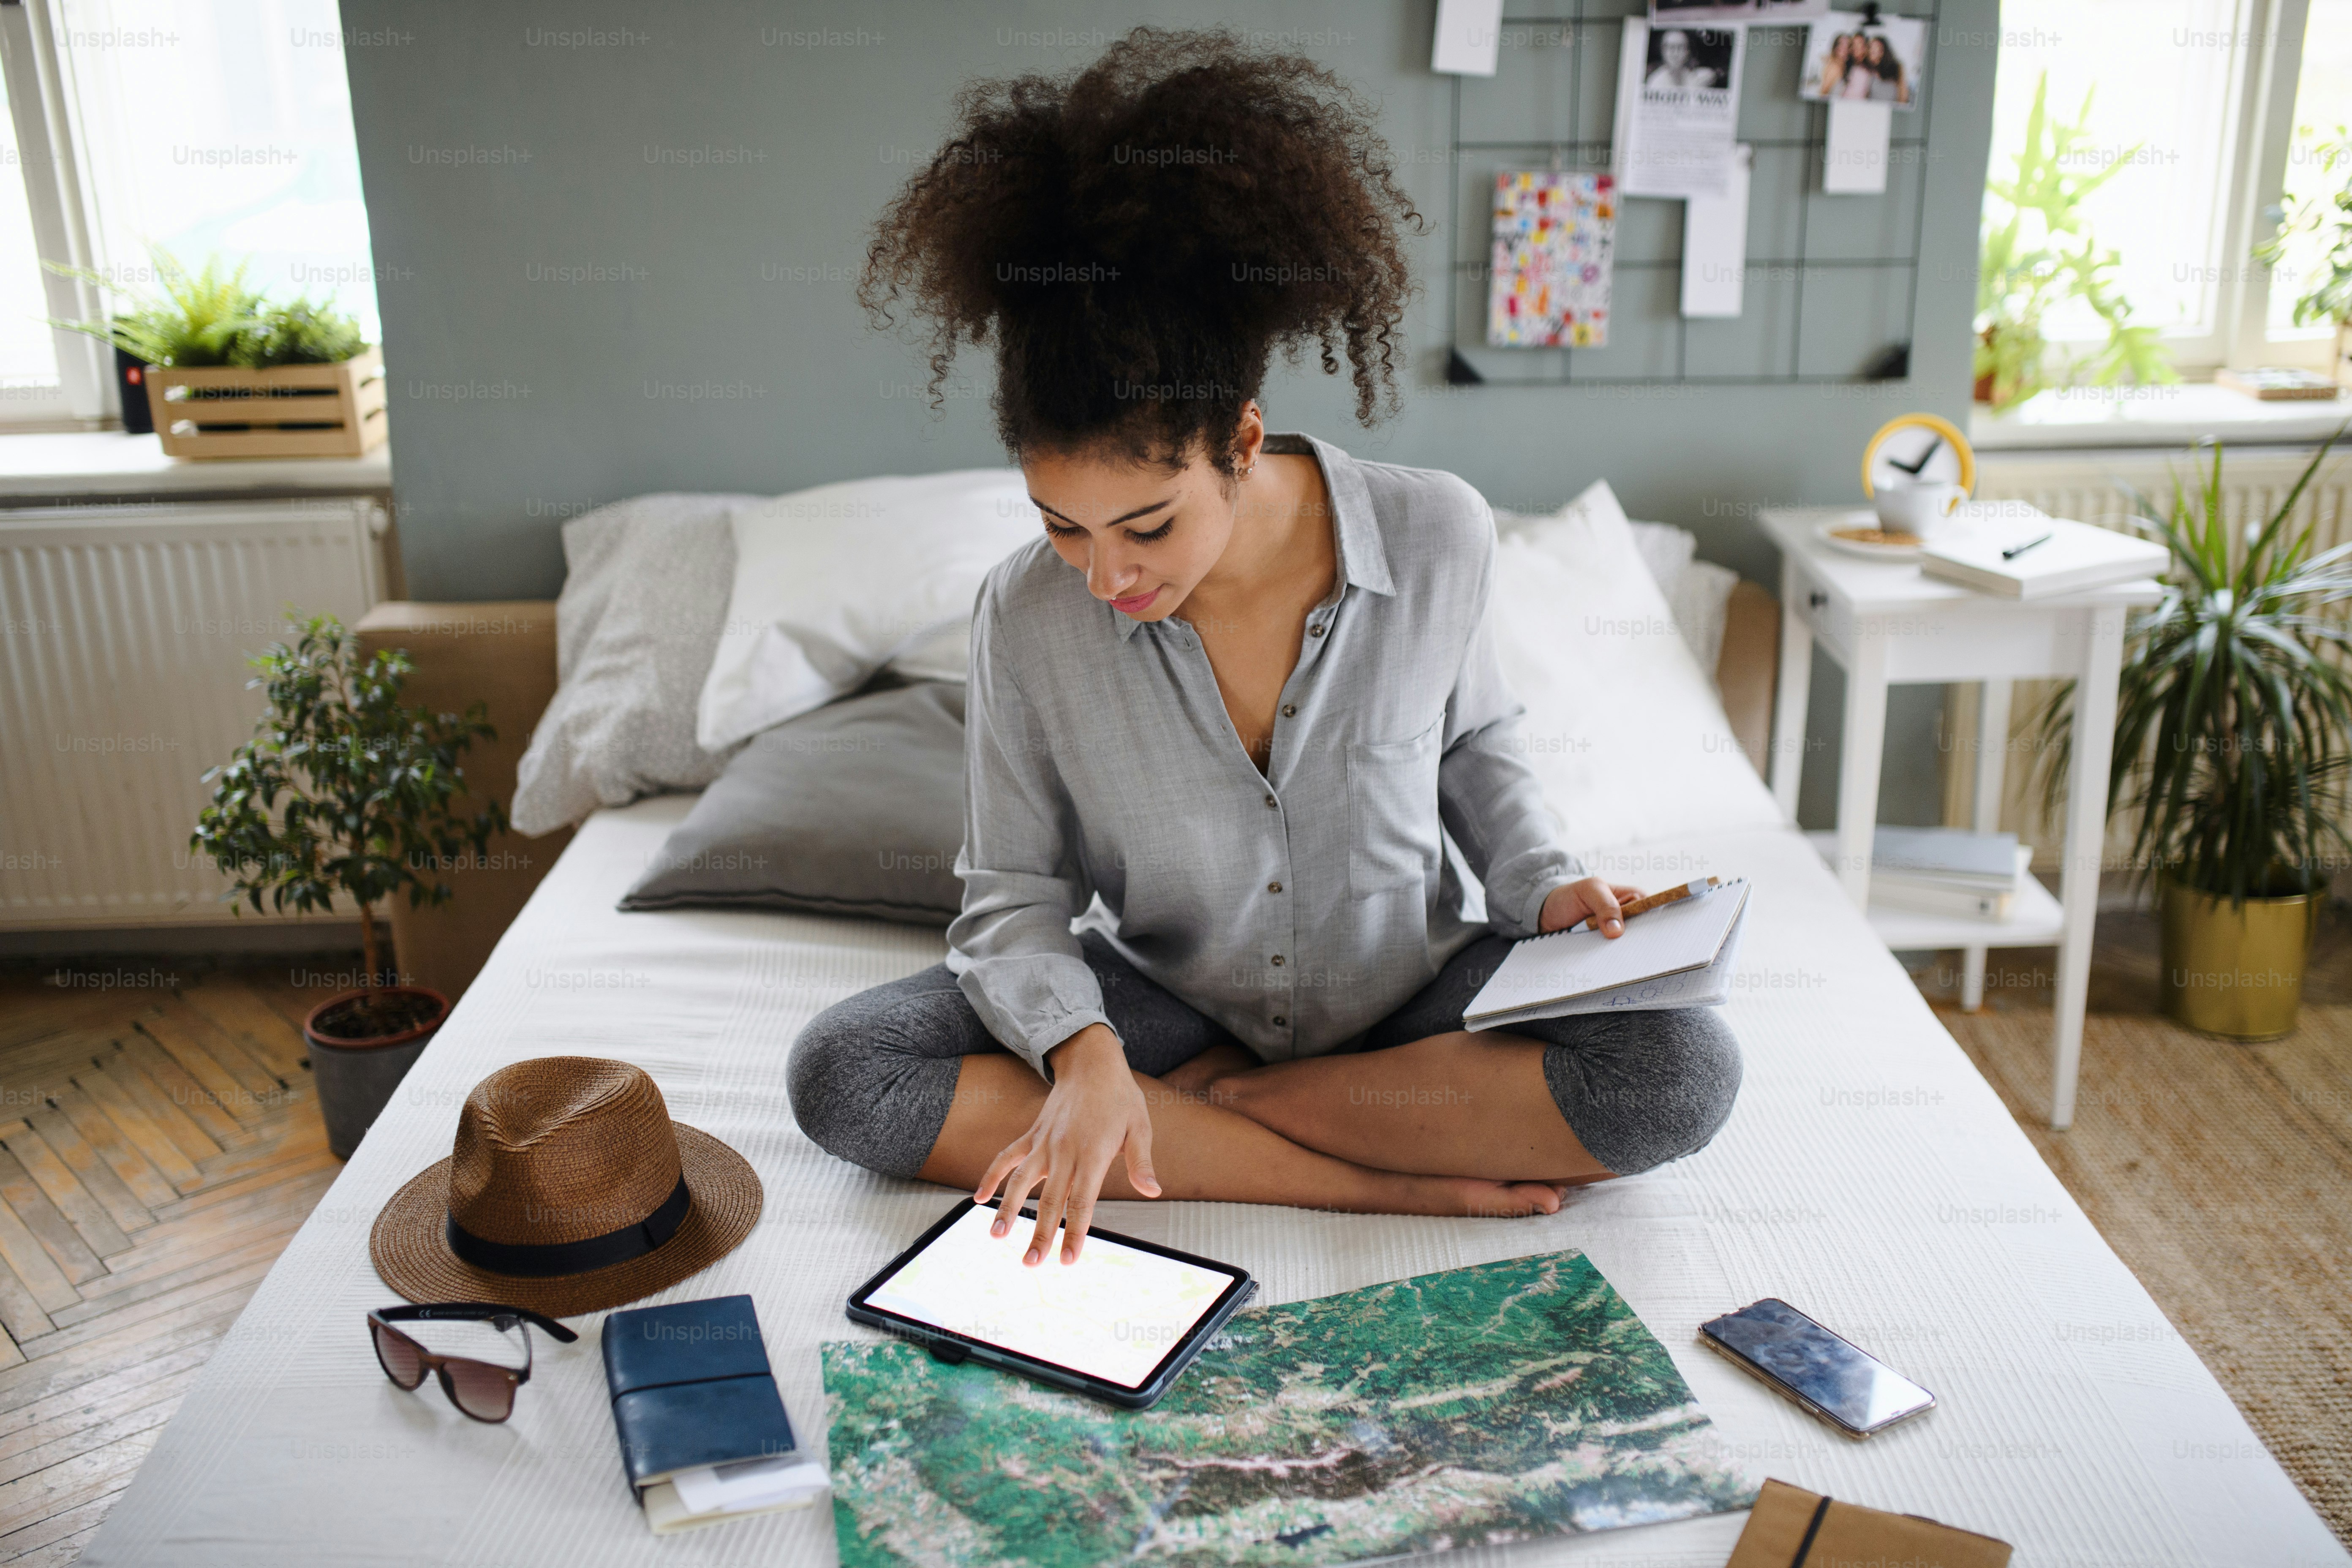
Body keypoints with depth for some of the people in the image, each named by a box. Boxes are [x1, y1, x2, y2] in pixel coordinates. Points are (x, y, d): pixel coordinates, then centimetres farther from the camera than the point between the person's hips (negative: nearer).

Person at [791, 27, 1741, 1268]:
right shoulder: (1026, 613, -19)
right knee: (842, 1071, -23)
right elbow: (1012, 897, -11)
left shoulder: (1437, 538, -17)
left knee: (1682, 1072, -27)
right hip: (1166, 999, 1)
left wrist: (1541, 881, -11)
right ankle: (1392, 1179, -22)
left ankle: (1218, 1099, -12)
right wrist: (1083, 1050, -30)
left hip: (1406, 995, 0)